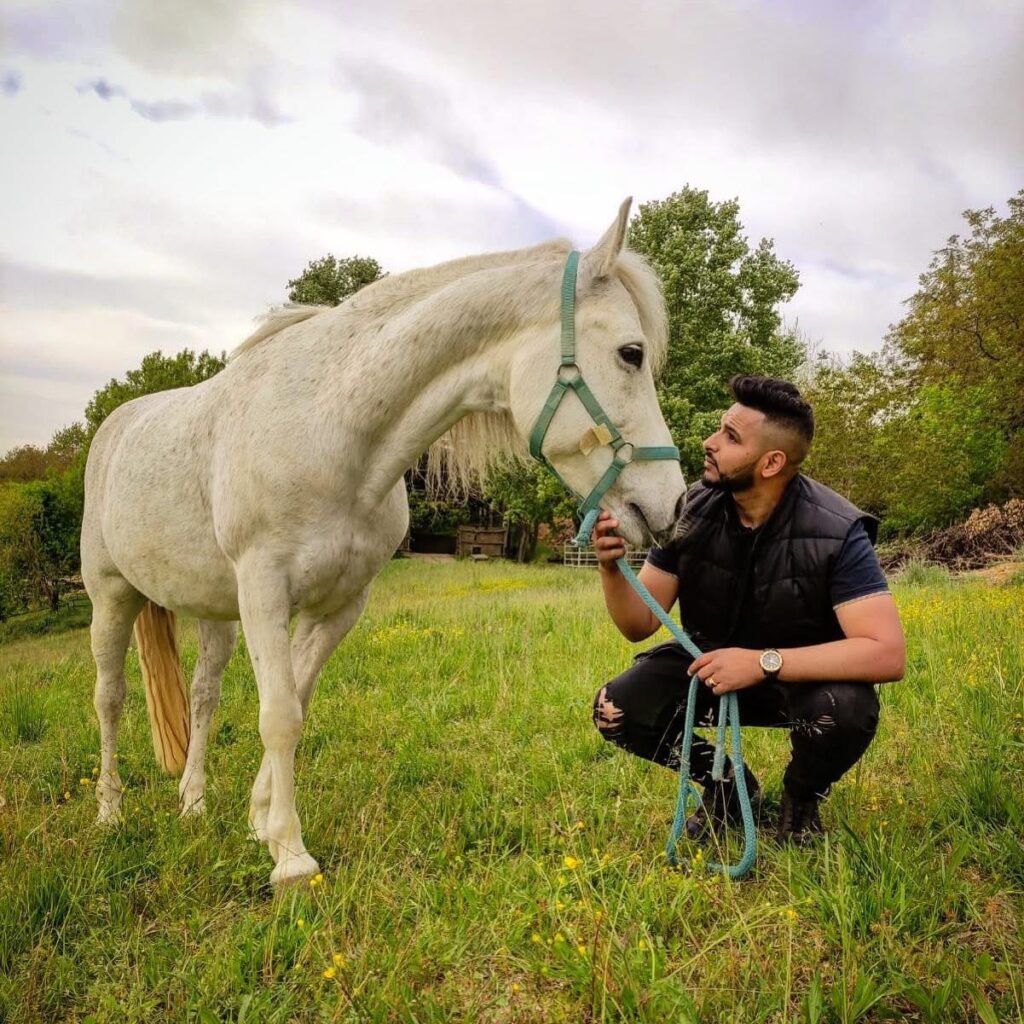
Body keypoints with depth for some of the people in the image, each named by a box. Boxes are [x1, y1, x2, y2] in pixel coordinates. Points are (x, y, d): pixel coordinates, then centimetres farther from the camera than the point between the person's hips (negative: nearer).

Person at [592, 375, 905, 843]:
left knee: (845, 709, -36)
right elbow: (639, 624, -10)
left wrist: (765, 662, -41)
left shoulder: (835, 531, -25)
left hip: (803, 674, -2)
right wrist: (611, 569, -31)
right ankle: (727, 783, 9)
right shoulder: (692, 510, -15)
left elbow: (888, 654, -34)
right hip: (711, 666, 3)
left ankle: (802, 795, 2)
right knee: (616, 709, -20)